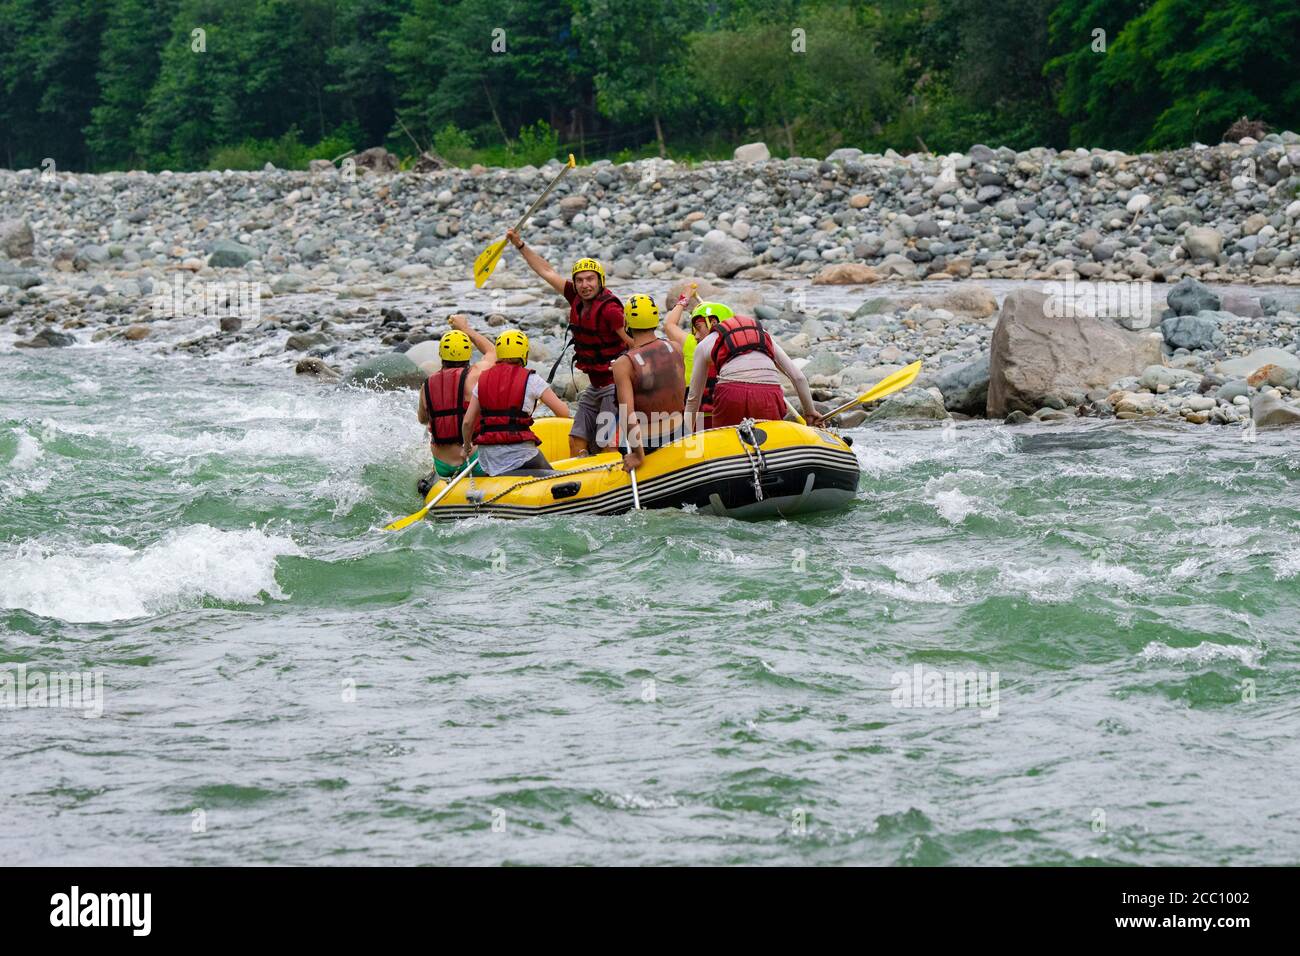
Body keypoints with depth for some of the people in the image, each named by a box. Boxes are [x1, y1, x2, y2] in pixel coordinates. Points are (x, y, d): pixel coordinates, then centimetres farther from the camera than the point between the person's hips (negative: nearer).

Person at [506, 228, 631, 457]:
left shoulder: (609, 309, -19)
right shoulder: (576, 299, 4)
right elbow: (547, 271, 15)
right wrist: (520, 245, 17)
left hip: (616, 385, -9)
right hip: (595, 386, 9)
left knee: (610, 446, -13)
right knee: (577, 441, 8)